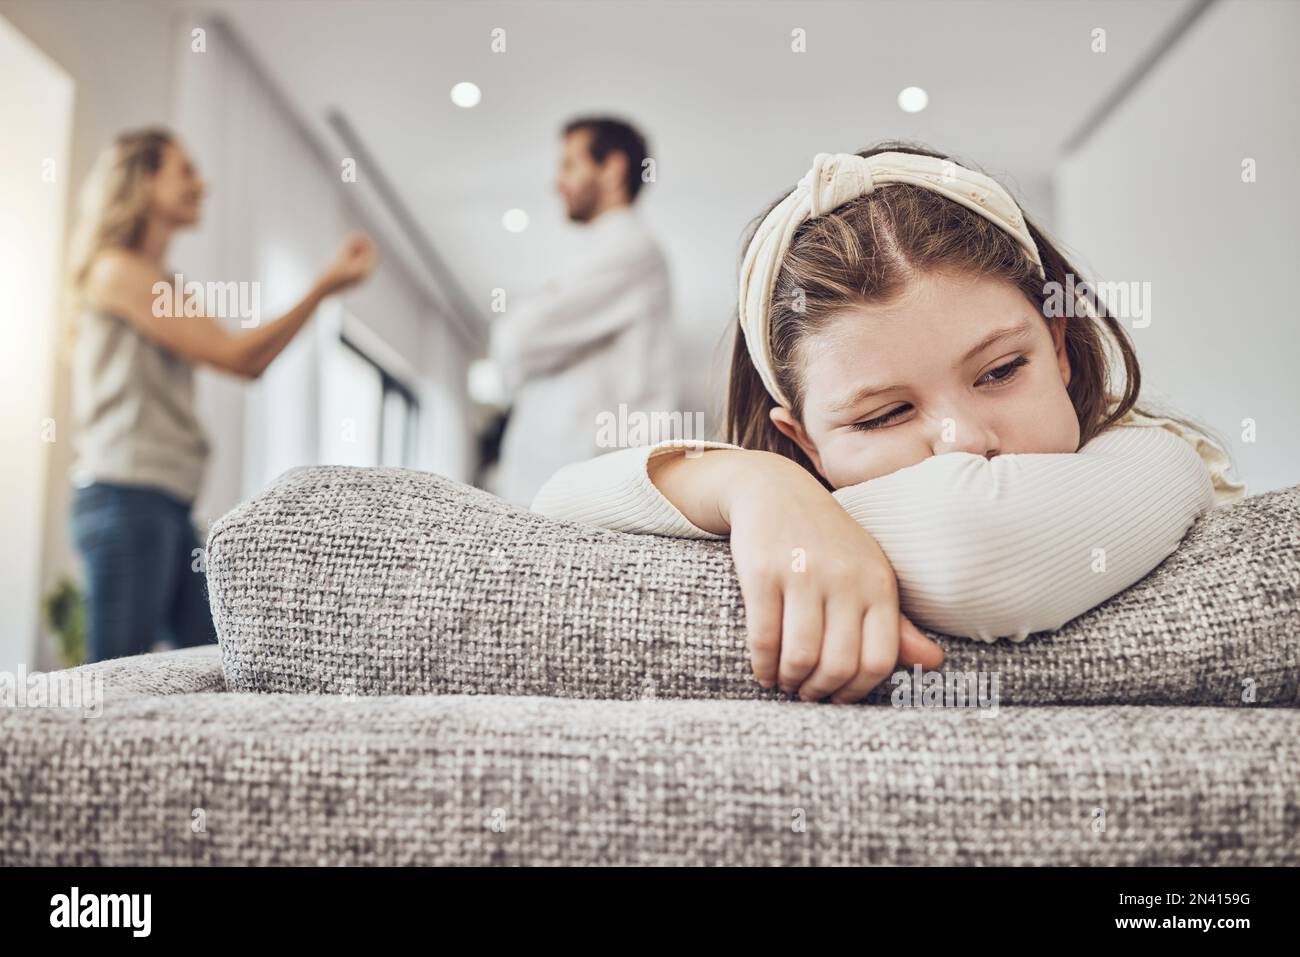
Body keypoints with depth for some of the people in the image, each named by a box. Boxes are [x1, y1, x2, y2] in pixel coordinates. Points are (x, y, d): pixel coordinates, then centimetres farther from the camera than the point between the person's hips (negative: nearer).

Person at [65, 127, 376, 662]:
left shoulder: (162, 284, 20)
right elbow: (235, 356, -9)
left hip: (169, 502, 9)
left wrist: (327, 281, 14)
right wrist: (323, 289, -5)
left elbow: (251, 362, 15)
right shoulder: (117, 269, -5)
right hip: (126, 497, -9)